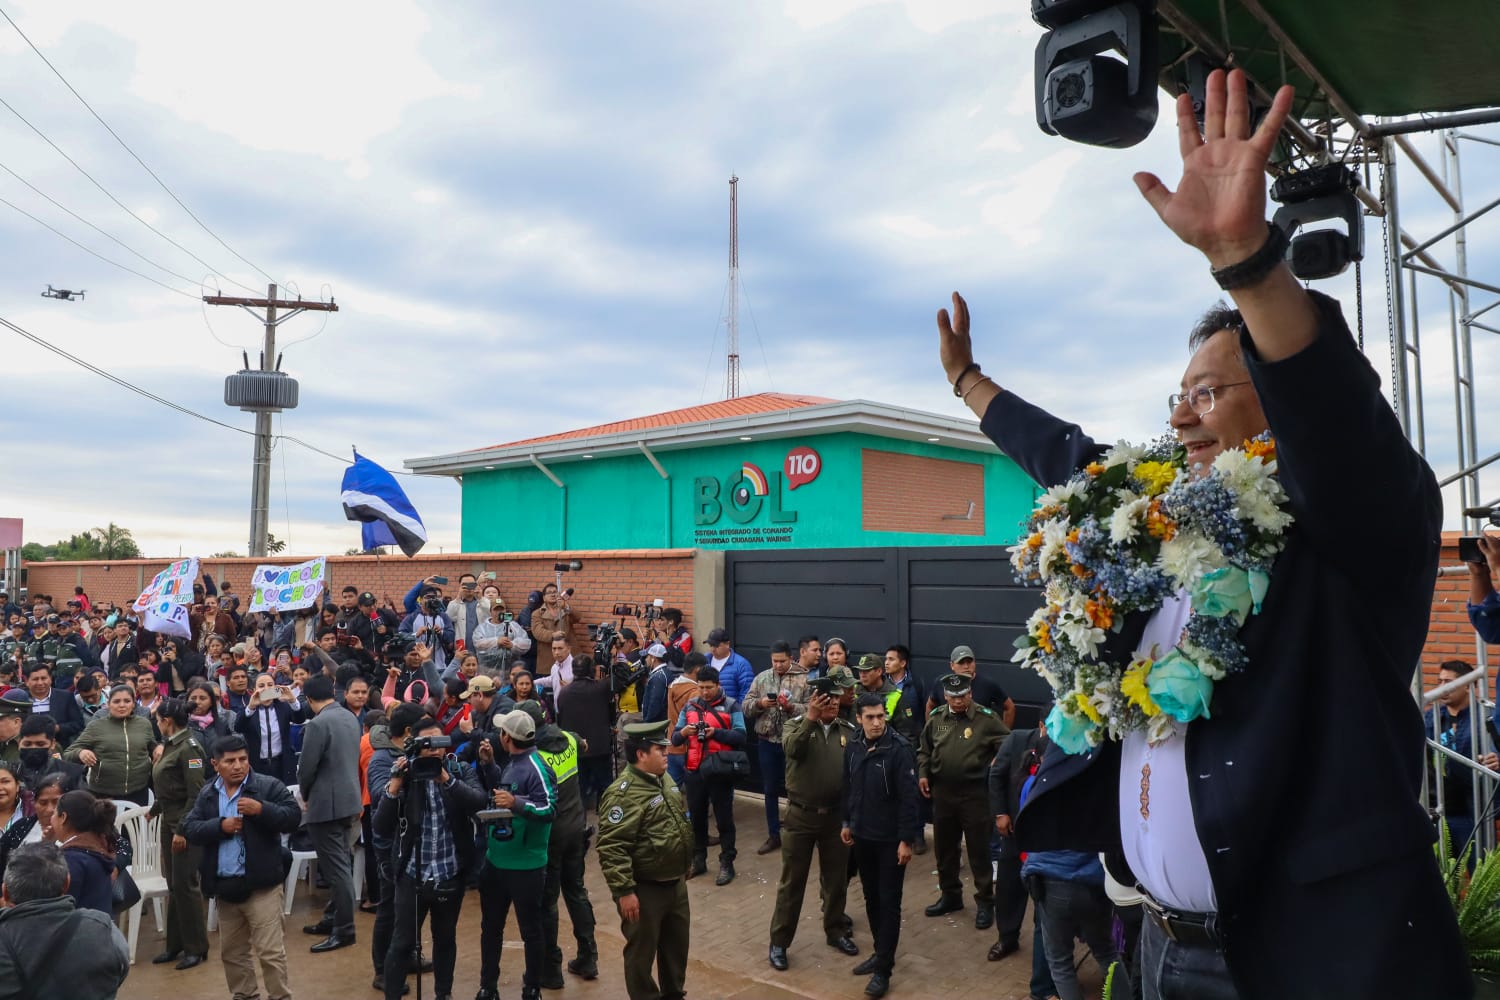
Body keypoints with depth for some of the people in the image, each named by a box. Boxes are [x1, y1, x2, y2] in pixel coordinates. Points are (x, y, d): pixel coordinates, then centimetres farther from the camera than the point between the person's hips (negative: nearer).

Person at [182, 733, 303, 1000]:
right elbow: (189, 829, 1)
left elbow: (293, 818, -13)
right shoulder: (206, 794, 9)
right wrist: (220, 826, -13)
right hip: (224, 886, 6)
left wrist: (262, 809, -25)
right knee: (231, 952, 19)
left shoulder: (268, 786, -7)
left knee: (270, 951, -4)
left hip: (260, 885, -5)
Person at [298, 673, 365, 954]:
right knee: (341, 864, 17)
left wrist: (306, 795, 5)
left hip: (326, 804, -9)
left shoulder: (318, 724, -19)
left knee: (336, 868, -2)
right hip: (350, 799, 9)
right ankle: (333, 918, 29)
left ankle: (344, 930, 4)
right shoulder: (350, 717, 6)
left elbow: (306, 768, -16)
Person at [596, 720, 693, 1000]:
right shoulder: (624, 793, -24)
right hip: (644, 890, -9)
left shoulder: (665, 779, 6)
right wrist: (624, 891, -26)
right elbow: (611, 848, -27)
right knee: (642, 951, 9)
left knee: (676, 944, 22)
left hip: (675, 883, 9)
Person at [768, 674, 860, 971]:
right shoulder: (796, 726, -5)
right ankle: (779, 942, 17)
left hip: (836, 815, 3)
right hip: (801, 815, -3)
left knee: (836, 878, 16)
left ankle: (835, 930, 36)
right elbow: (792, 749, -27)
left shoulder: (848, 731, 2)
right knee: (792, 881, 6)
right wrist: (811, 717, -34)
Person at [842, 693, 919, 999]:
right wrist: (846, 822, 14)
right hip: (862, 837, 5)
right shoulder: (853, 748, -1)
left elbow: (908, 799, -16)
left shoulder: (899, 749, -17)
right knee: (871, 898, 16)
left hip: (890, 840, -5)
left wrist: (906, 840, -16)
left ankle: (883, 969, 10)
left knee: (889, 903, 2)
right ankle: (881, 953, 32)